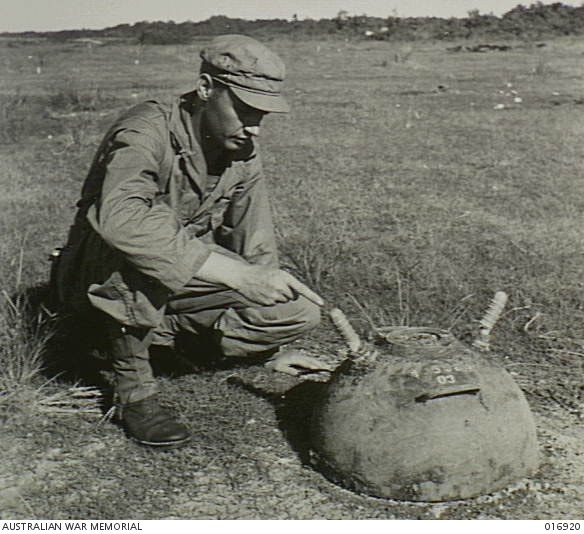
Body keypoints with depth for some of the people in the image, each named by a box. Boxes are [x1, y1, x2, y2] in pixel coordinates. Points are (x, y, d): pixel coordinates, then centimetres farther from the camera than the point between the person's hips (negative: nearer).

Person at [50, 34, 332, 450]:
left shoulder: (243, 155, -4)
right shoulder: (148, 131, -25)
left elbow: (257, 251, 4)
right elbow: (120, 217, -46)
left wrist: (273, 348, 7)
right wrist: (236, 274, -48)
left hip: (176, 290, 6)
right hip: (99, 284, -6)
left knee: (302, 310, -9)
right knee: (135, 249, -41)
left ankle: (159, 330, 0)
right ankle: (134, 389, -21)